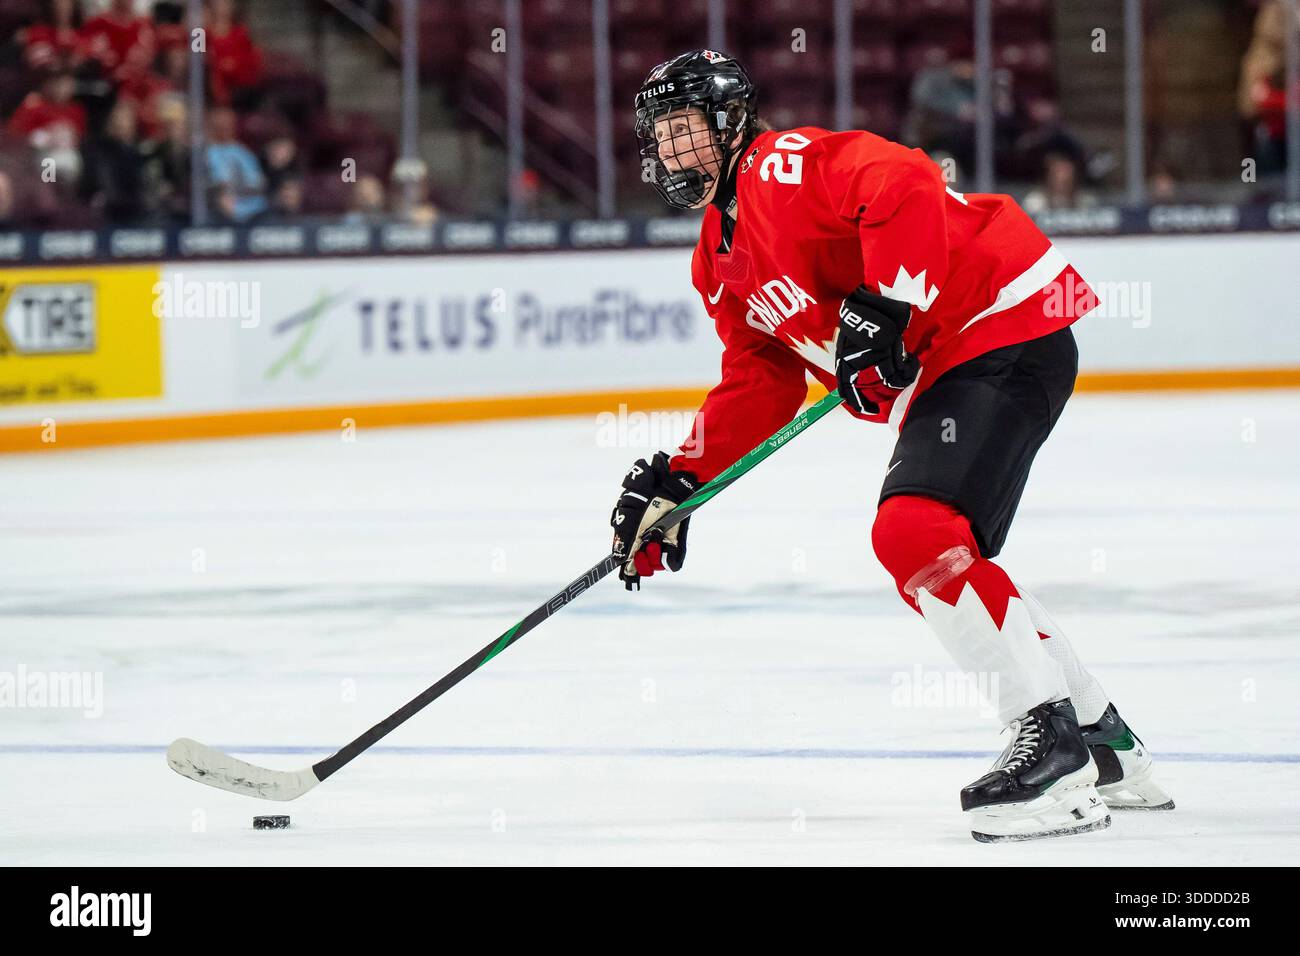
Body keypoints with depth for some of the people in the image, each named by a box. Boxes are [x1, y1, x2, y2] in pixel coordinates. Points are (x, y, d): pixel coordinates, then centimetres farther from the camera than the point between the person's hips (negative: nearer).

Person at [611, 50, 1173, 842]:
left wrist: (881, 309, -31)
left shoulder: (787, 167, -11)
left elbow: (904, 189, -27)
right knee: (938, 560, 14)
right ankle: (1106, 741, 23)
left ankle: (1052, 737, -23)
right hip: (941, 365, 11)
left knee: (917, 532, -23)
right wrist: (678, 483, 12)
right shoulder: (720, 259, 19)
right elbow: (759, 382, 20)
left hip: (1008, 325, -11)